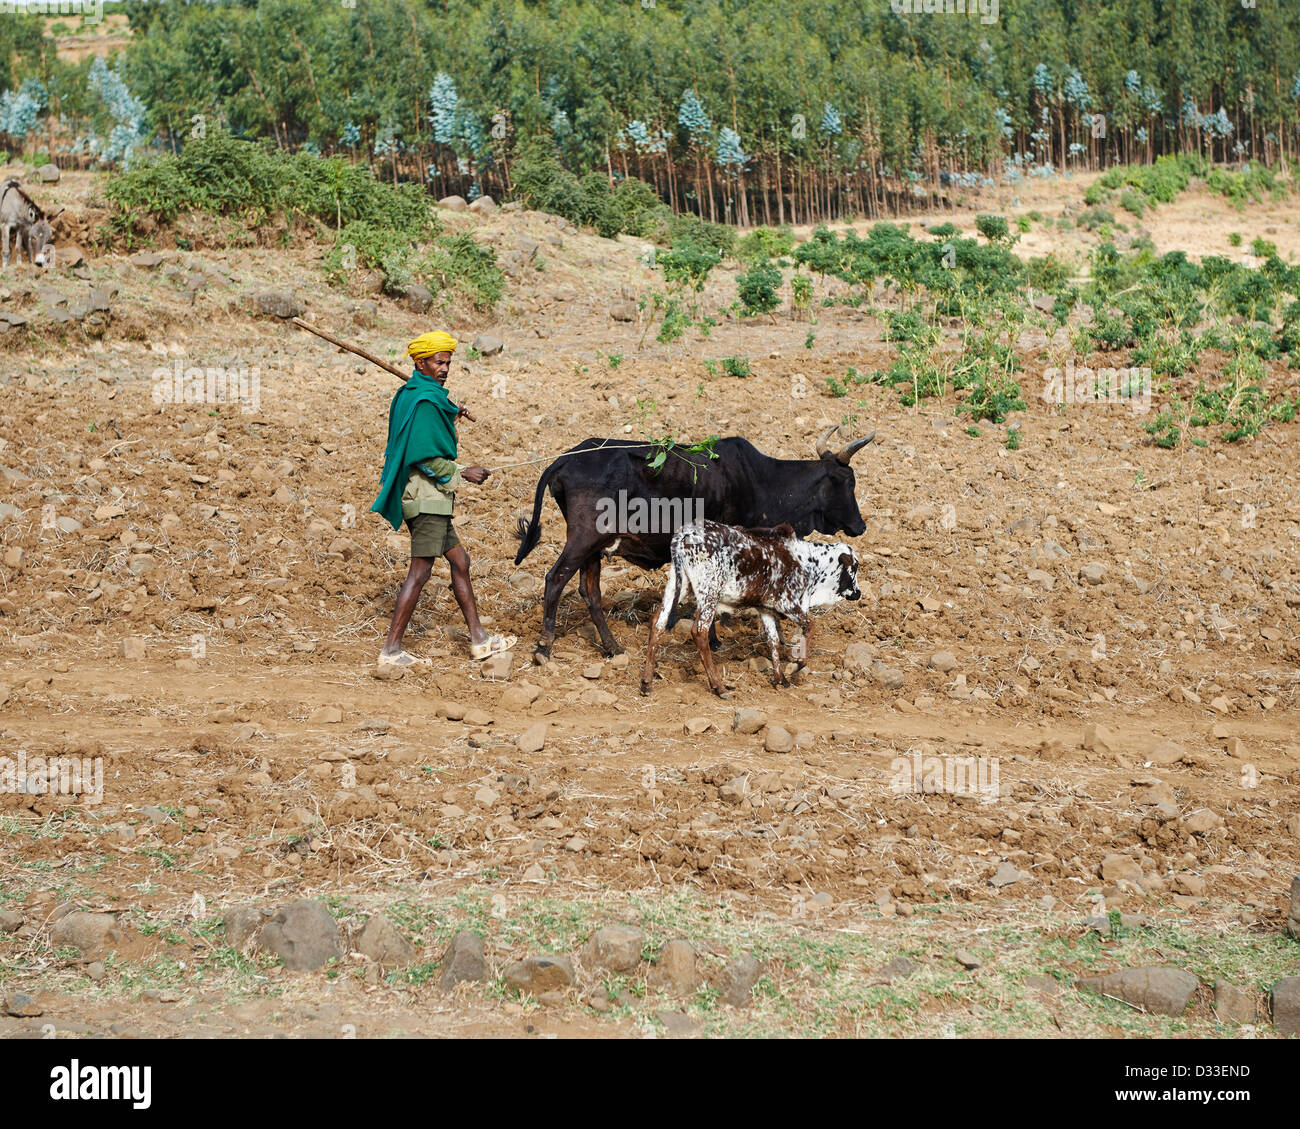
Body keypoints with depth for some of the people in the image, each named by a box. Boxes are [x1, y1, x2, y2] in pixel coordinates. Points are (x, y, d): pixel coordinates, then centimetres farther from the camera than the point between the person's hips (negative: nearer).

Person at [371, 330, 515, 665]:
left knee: (459, 560, 14)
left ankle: (479, 640, 19)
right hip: (426, 495, -11)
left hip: (431, 497, 11)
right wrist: (462, 473, -13)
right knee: (421, 570, -9)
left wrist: (449, 419, 24)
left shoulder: (410, 395, 14)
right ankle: (391, 650, -8)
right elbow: (424, 457, -21)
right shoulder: (425, 401, -16)